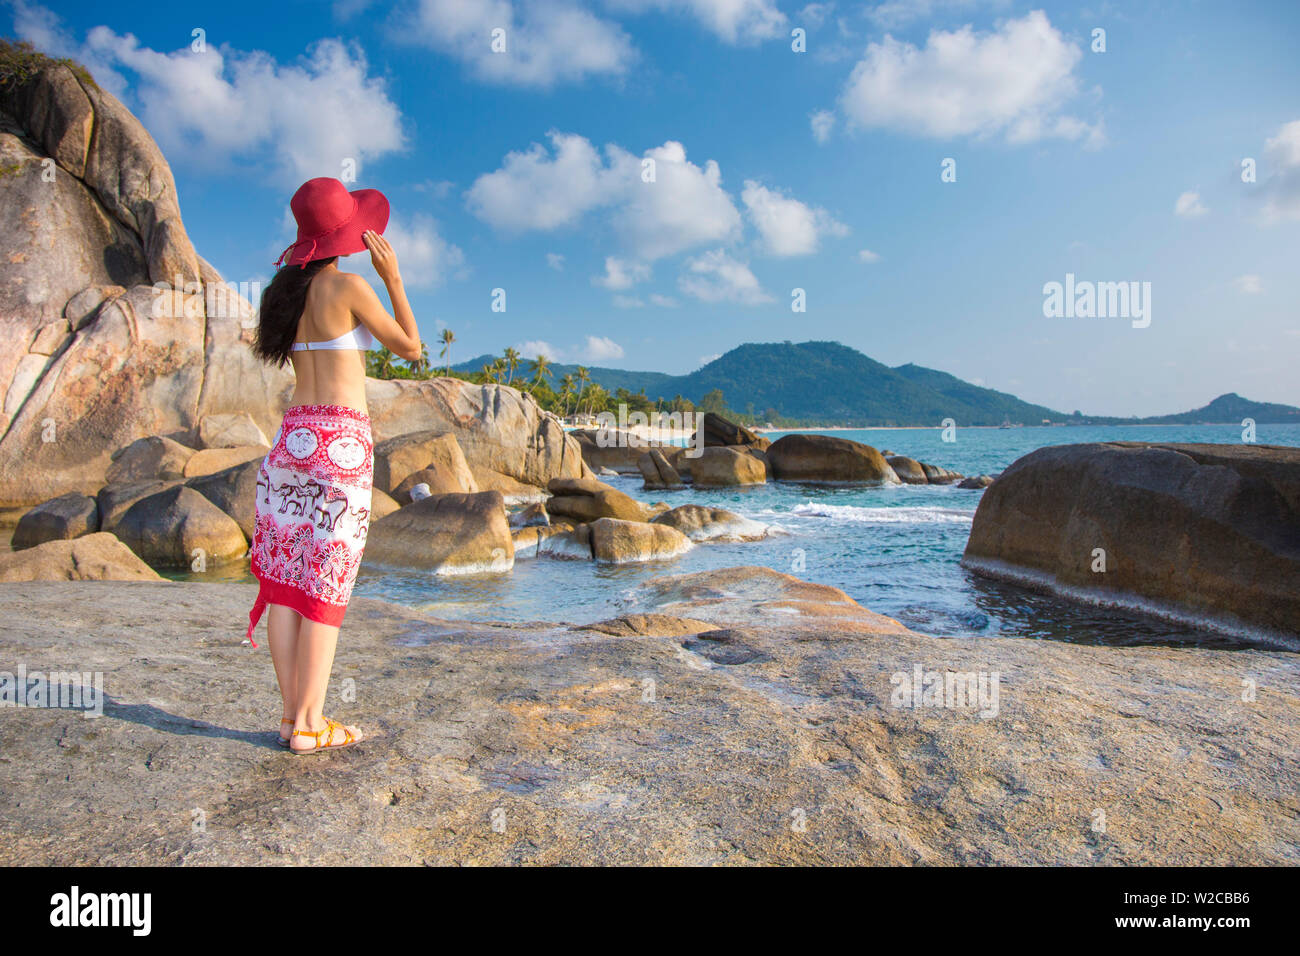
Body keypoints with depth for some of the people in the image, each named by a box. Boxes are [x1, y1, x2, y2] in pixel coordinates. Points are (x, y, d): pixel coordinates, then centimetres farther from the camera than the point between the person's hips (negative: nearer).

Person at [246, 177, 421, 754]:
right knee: (327, 582, -2)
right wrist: (392, 278, 5)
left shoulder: (285, 290, 10)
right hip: (340, 438, -6)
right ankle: (310, 725, 3)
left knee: (283, 576, 7)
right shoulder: (348, 286, -7)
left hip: (293, 435, 7)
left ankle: (291, 715, 13)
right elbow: (410, 347, 1)